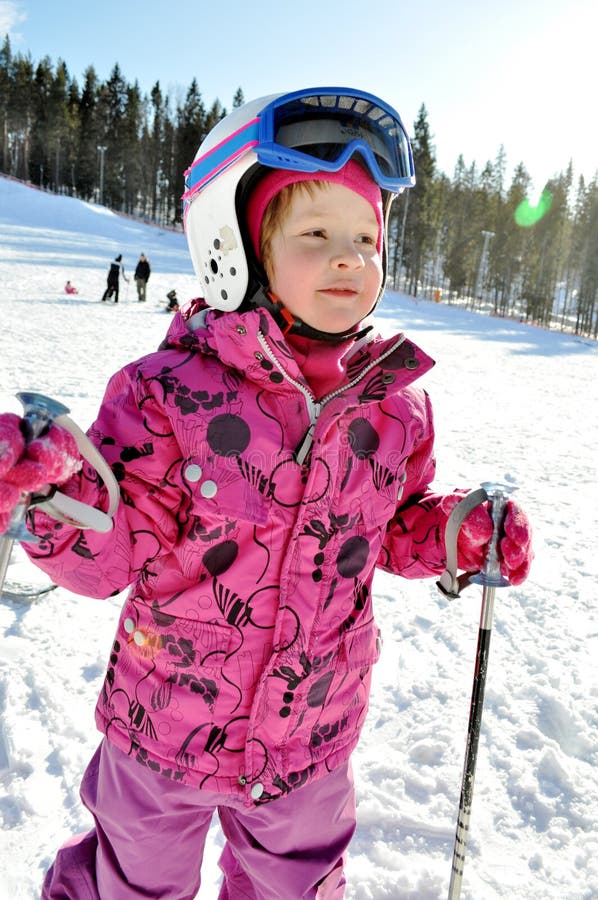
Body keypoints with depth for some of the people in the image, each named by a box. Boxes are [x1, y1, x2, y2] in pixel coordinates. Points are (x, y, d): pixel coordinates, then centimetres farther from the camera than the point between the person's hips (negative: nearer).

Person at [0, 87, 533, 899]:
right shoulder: (170, 392, -21)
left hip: (311, 741, 2)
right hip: (164, 731, -1)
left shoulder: (399, 407, -10)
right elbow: (112, 562, -18)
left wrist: (456, 532, -13)